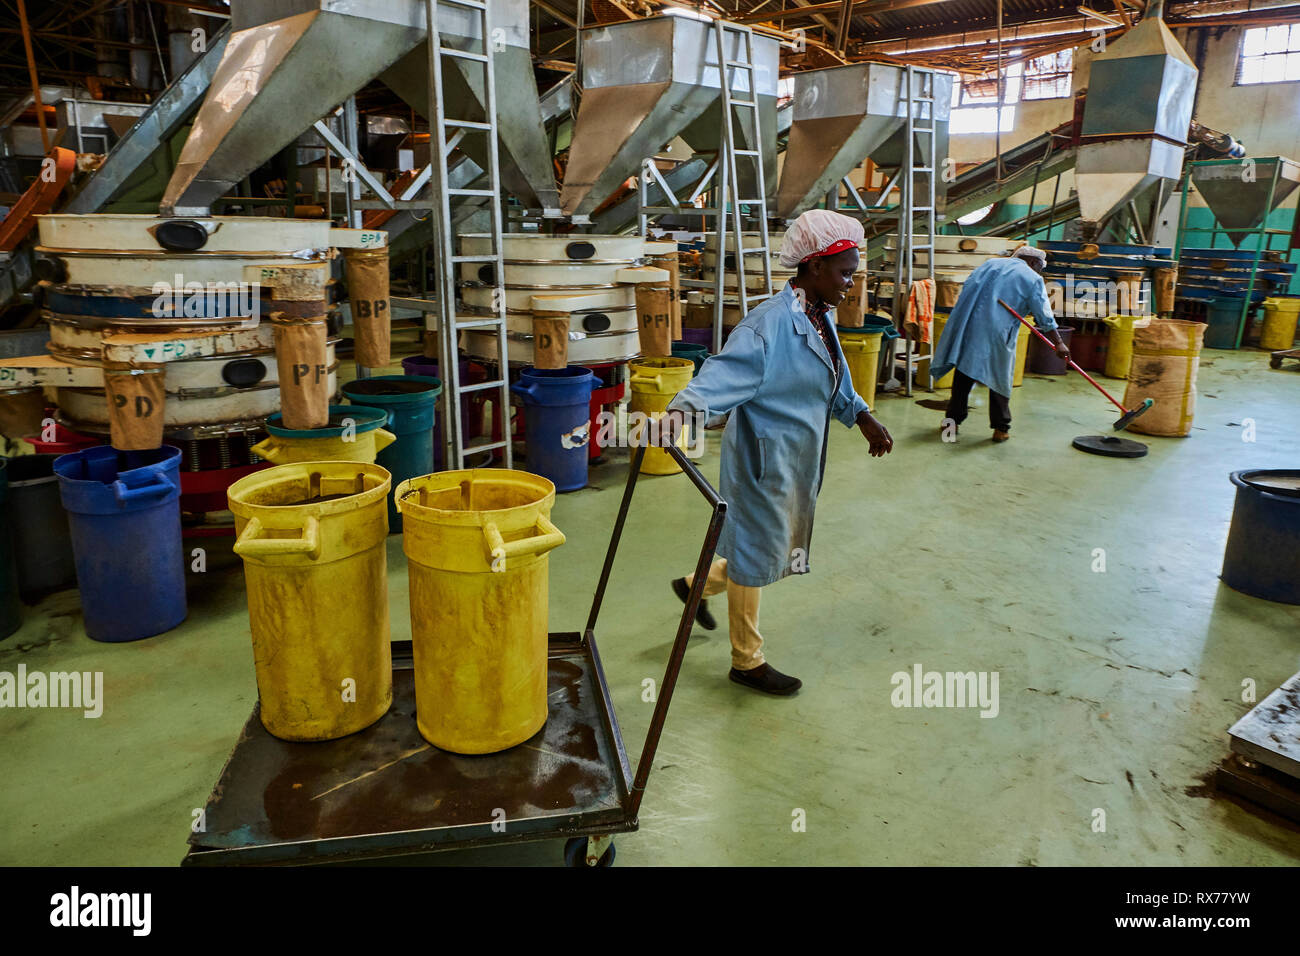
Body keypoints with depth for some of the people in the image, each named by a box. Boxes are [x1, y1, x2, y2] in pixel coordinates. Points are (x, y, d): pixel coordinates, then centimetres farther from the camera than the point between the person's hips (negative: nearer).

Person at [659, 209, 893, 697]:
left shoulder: (820, 317, 8)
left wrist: (864, 418, 29)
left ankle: (697, 585, 44)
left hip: (799, 459, 10)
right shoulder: (770, 323, -22)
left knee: (780, 552, 21)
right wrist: (682, 407, -50)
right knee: (755, 553, 6)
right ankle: (747, 662, 25)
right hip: (765, 459, -10)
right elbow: (725, 372, -34)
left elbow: (836, 382, 23)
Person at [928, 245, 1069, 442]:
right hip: (998, 333, -3)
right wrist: (1059, 342, 2)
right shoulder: (1033, 279, 6)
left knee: (963, 373, 10)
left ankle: (953, 419, 14)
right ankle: (1000, 428, 10)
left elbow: (967, 287, 10)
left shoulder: (990, 263, 17)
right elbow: (1044, 315, 1)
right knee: (999, 379, 6)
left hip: (969, 328, 3)